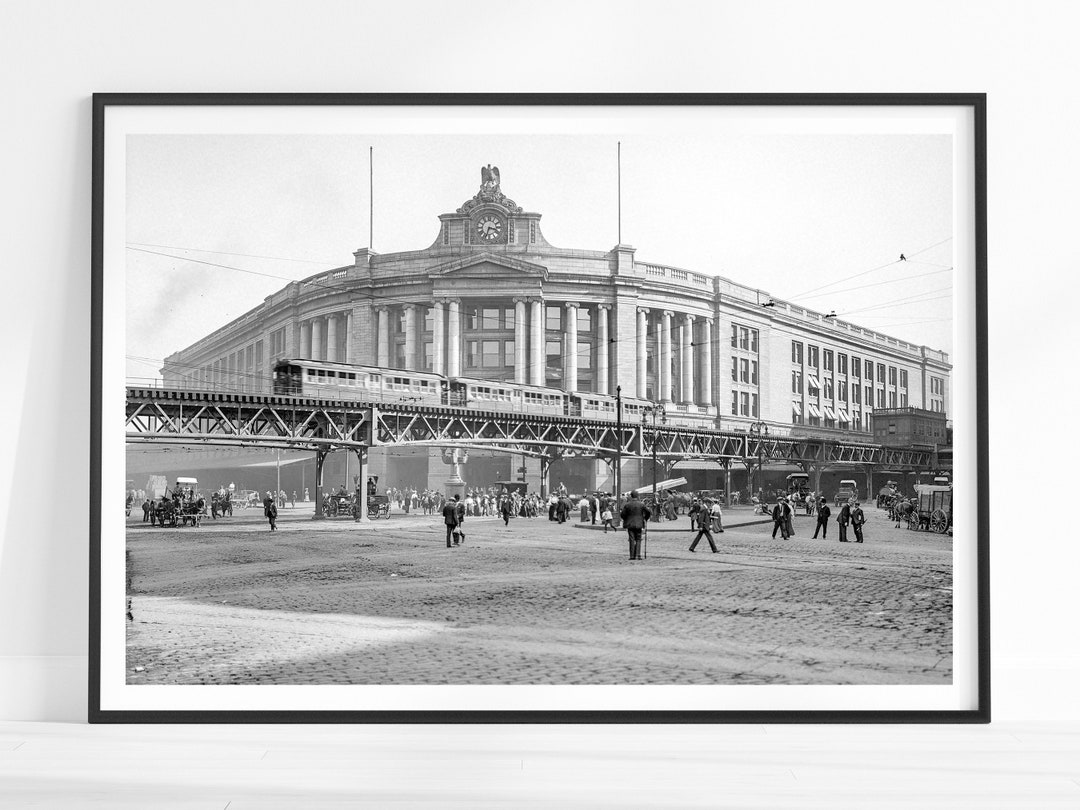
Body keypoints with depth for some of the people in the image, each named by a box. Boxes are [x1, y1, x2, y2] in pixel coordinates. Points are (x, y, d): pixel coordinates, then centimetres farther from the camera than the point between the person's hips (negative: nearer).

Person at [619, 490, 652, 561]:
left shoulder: (627, 504, -5)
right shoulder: (641, 504, -3)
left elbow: (622, 514, -3)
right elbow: (649, 512, -2)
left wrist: (625, 519, 18)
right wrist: (645, 519, 15)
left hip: (630, 524, 0)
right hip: (639, 524, 0)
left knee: (632, 540, 4)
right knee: (638, 540, 8)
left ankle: (632, 556, 2)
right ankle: (637, 555, -1)